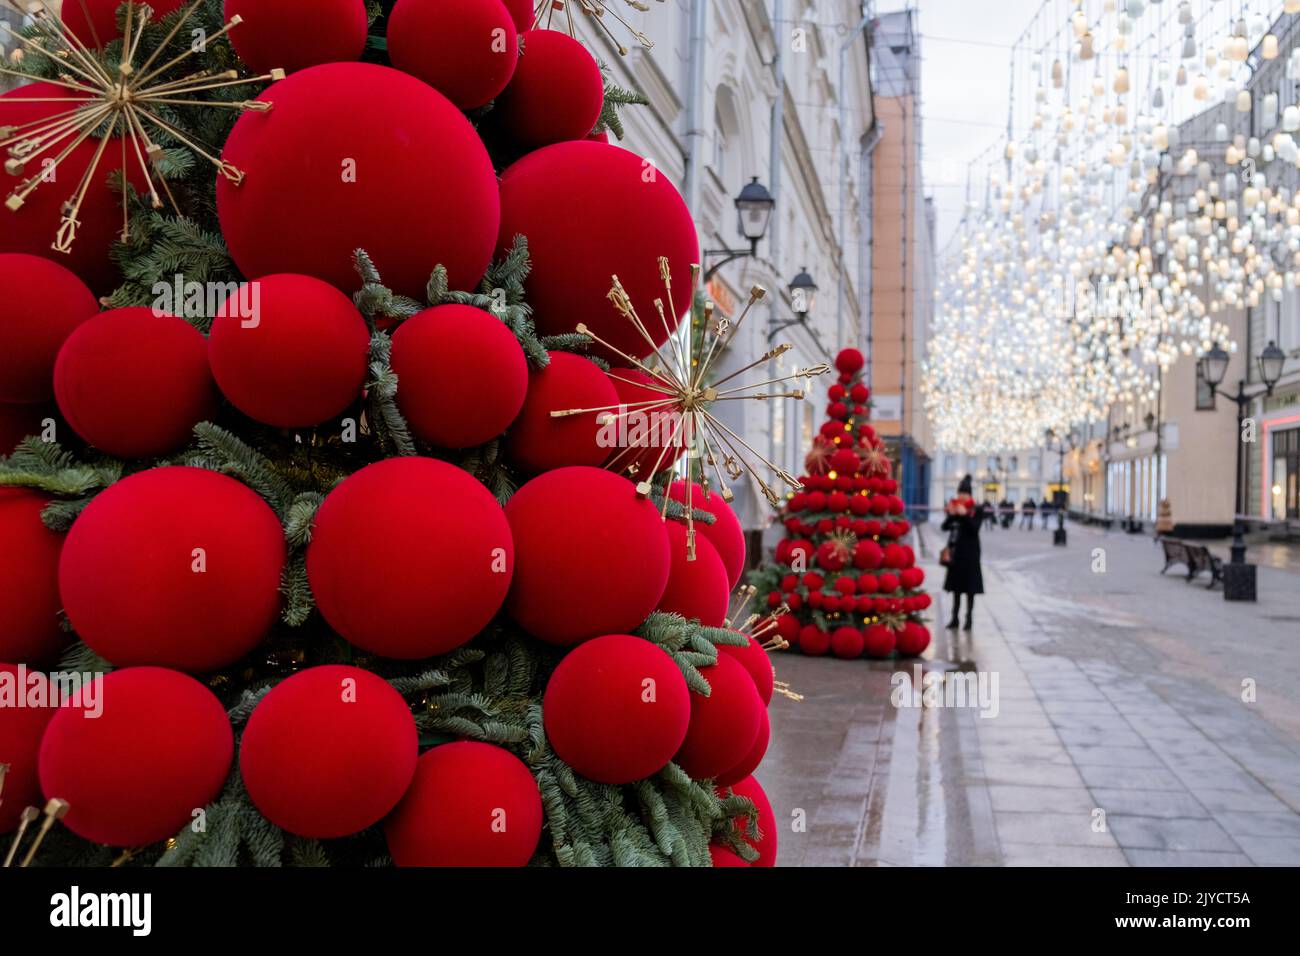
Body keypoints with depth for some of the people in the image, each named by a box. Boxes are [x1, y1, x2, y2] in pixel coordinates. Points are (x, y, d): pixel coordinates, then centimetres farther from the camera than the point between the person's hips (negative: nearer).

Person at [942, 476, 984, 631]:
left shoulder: (976, 510, -5)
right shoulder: (954, 506, 5)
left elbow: (975, 528, -17)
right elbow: (944, 527, 0)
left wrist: (965, 515, -26)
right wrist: (951, 515, -17)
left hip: (970, 554, -4)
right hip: (955, 553, 4)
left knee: (970, 588, -1)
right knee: (956, 586, 8)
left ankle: (969, 619, 5)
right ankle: (954, 618, 13)